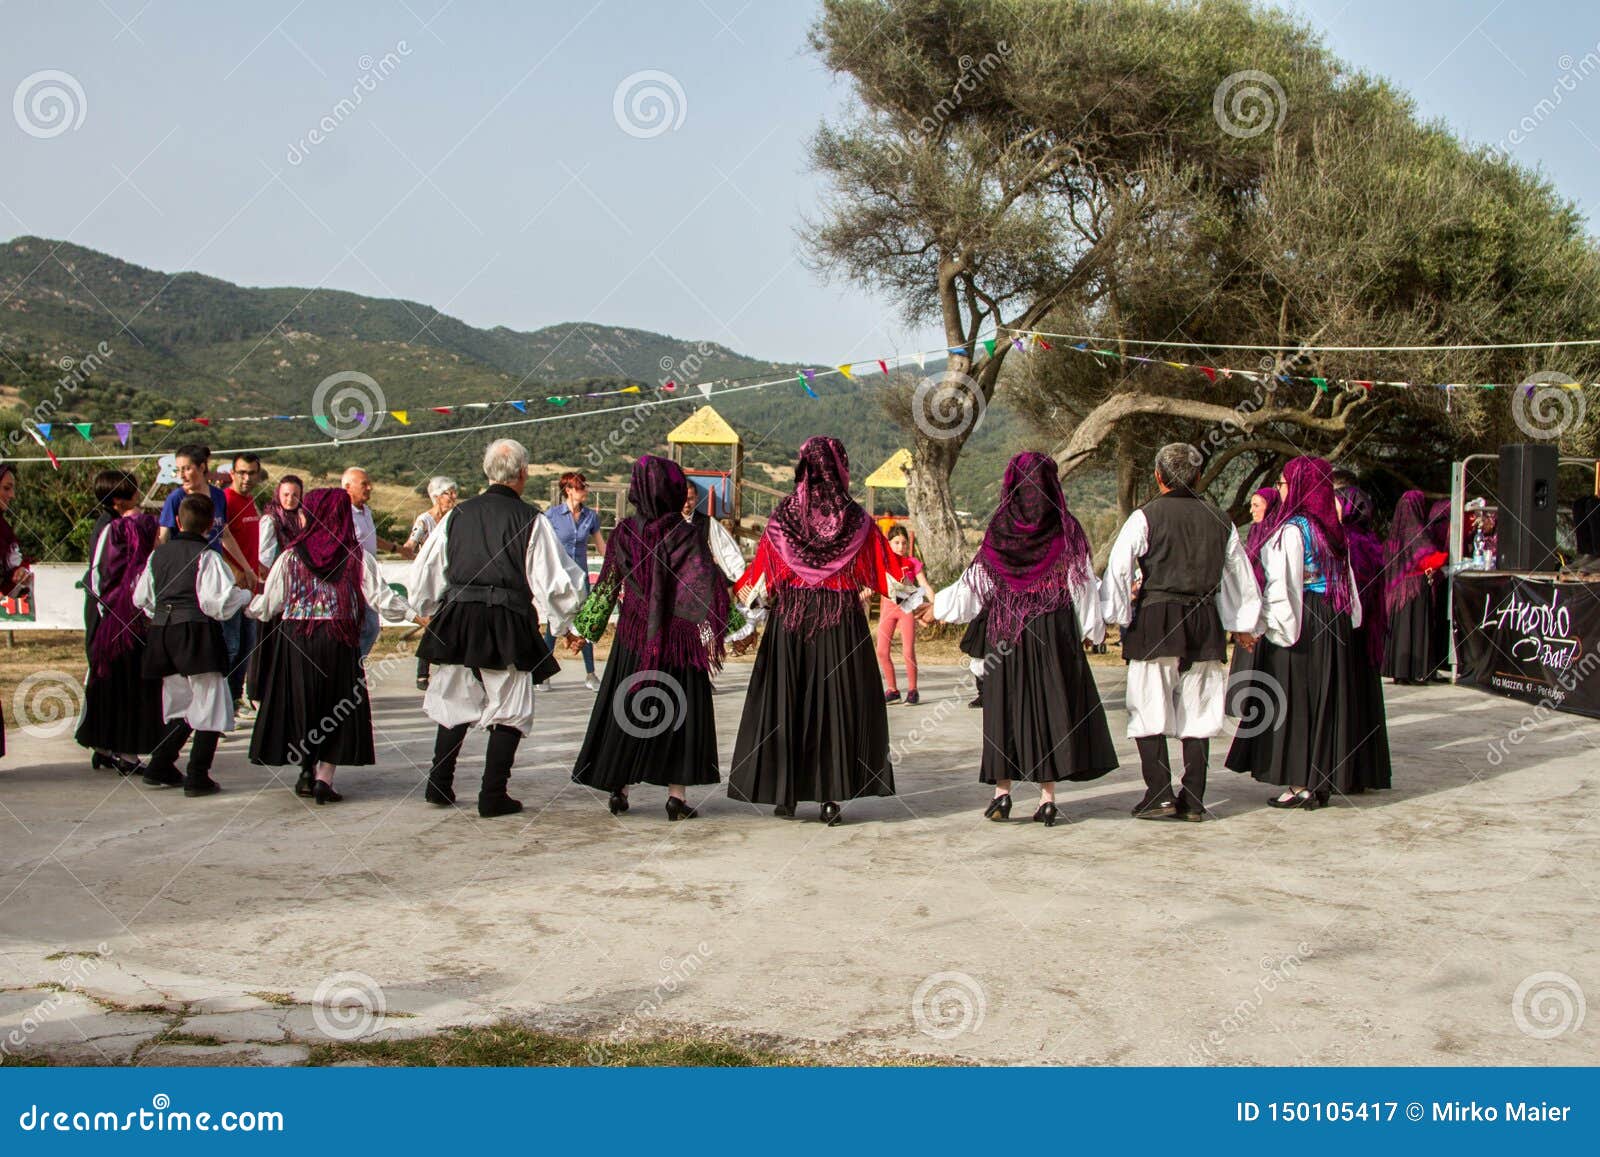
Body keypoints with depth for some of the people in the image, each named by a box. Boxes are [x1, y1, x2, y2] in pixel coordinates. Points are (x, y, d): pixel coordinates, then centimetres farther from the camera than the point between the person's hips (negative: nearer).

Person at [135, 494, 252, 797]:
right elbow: (218, 601, -17)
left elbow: (142, 598, 16)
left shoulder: (158, 554, 11)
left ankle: (160, 768, 18)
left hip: (162, 635, 7)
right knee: (211, 705, 1)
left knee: (179, 704, 20)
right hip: (197, 634, -7)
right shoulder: (207, 556, -9)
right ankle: (198, 777, -2)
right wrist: (244, 595, 0)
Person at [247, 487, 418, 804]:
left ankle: (307, 770, 17)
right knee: (339, 707, 7)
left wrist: (244, 603, 23)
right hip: (339, 641, 0)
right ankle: (324, 777, -1)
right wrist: (413, 614, 4)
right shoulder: (357, 557, -3)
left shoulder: (291, 556, -2)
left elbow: (269, 605, 3)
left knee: (299, 704, 14)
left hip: (295, 639, 0)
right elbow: (381, 596, -7)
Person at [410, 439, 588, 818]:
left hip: (456, 620, 4)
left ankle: (439, 784, 21)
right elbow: (555, 579, -8)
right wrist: (563, 620, 10)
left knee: (455, 703, 19)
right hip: (508, 625, -4)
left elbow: (424, 570, 12)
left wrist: (431, 611, 29)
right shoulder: (530, 519, -8)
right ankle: (493, 796, 5)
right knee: (510, 711, 7)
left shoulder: (458, 514, 5)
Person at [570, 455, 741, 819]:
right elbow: (706, 583, -18)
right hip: (677, 636, -3)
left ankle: (619, 789, 16)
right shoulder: (686, 533, -11)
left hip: (633, 634, 3)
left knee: (624, 711, 14)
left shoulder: (624, 532, -2)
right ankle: (677, 795, 3)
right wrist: (712, 629, -14)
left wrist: (591, 627, 16)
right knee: (680, 712, 6)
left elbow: (607, 584, 5)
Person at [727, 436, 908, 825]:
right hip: (842, 622, -1)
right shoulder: (855, 519, -4)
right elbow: (888, 566, 3)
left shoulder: (782, 517, -1)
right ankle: (830, 796, 2)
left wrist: (738, 593, 21)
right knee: (837, 701, 4)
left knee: (784, 700, 9)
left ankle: (784, 793, 13)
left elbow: (759, 574, 4)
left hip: (789, 619, 1)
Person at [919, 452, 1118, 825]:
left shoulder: (998, 535, -2)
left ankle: (1002, 793, 7)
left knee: (1005, 708, 7)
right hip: (1055, 631, -1)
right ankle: (1047, 798, 1)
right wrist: (1094, 630, 9)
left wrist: (936, 607, 16)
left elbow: (972, 584, 2)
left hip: (1006, 634, 1)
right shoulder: (1066, 533, -4)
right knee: (1052, 705, 3)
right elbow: (1082, 587, -1)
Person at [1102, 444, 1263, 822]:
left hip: (1156, 620, -4)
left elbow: (1118, 568, -9)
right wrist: (1243, 624, 30)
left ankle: (1159, 795, -4)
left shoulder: (1146, 517, -4)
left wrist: (1117, 616, 2)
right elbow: (1241, 575, 19)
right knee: (1198, 712, 8)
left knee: (1149, 711, 2)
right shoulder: (1219, 520, 10)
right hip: (1206, 622, 4)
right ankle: (1193, 800, 8)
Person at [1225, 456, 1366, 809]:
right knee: (1324, 699, 10)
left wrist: (1259, 628, -12)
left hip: (1296, 622, -7)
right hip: (1333, 622, 7)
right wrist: (1339, 618, 19)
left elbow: (1281, 585, -17)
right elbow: (1346, 581, 12)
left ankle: (1300, 785, 1)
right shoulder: (1332, 529, 8)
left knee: (1294, 700, 0)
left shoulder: (1291, 530, -15)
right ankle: (1322, 782, 16)